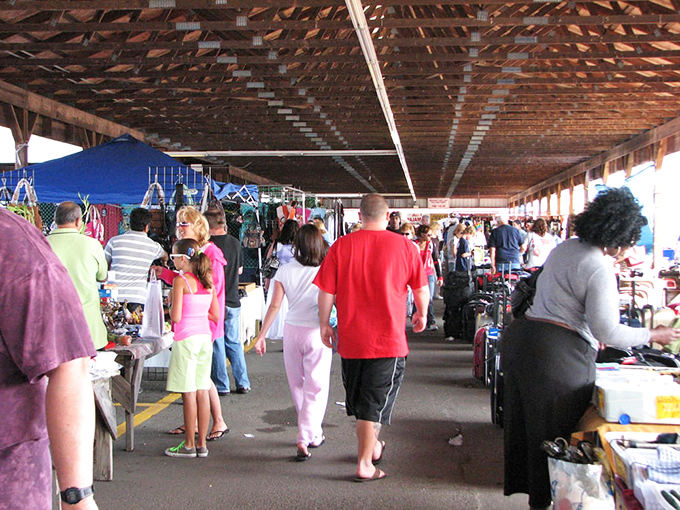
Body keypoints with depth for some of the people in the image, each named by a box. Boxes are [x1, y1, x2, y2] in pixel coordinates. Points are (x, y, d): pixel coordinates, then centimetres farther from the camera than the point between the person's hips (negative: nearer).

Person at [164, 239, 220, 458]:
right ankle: (202, 444, 15)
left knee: (189, 393, -1)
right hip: (205, 337, 7)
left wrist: (171, 304, 6)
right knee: (202, 391, 9)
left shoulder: (180, 281, -10)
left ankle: (189, 445, 7)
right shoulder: (208, 281, 9)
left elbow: (176, 317, -14)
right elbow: (215, 316, 11)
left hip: (186, 339, -7)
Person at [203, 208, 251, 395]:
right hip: (233, 300, 5)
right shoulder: (235, 242, 5)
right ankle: (243, 383, 15)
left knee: (216, 344, 3)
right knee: (234, 343, 13)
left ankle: (221, 385, 8)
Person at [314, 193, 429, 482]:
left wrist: (324, 324, 10)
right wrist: (421, 315, 24)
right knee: (375, 401, 6)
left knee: (358, 398, 21)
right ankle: (364, 463, 9)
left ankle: (372, 445, 39)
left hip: (351, 337, 2)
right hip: (389, 338, -2)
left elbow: (326, 291, -3)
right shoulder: (404, 246, -5)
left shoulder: (341, 246, -4)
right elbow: (421, 288, 6)